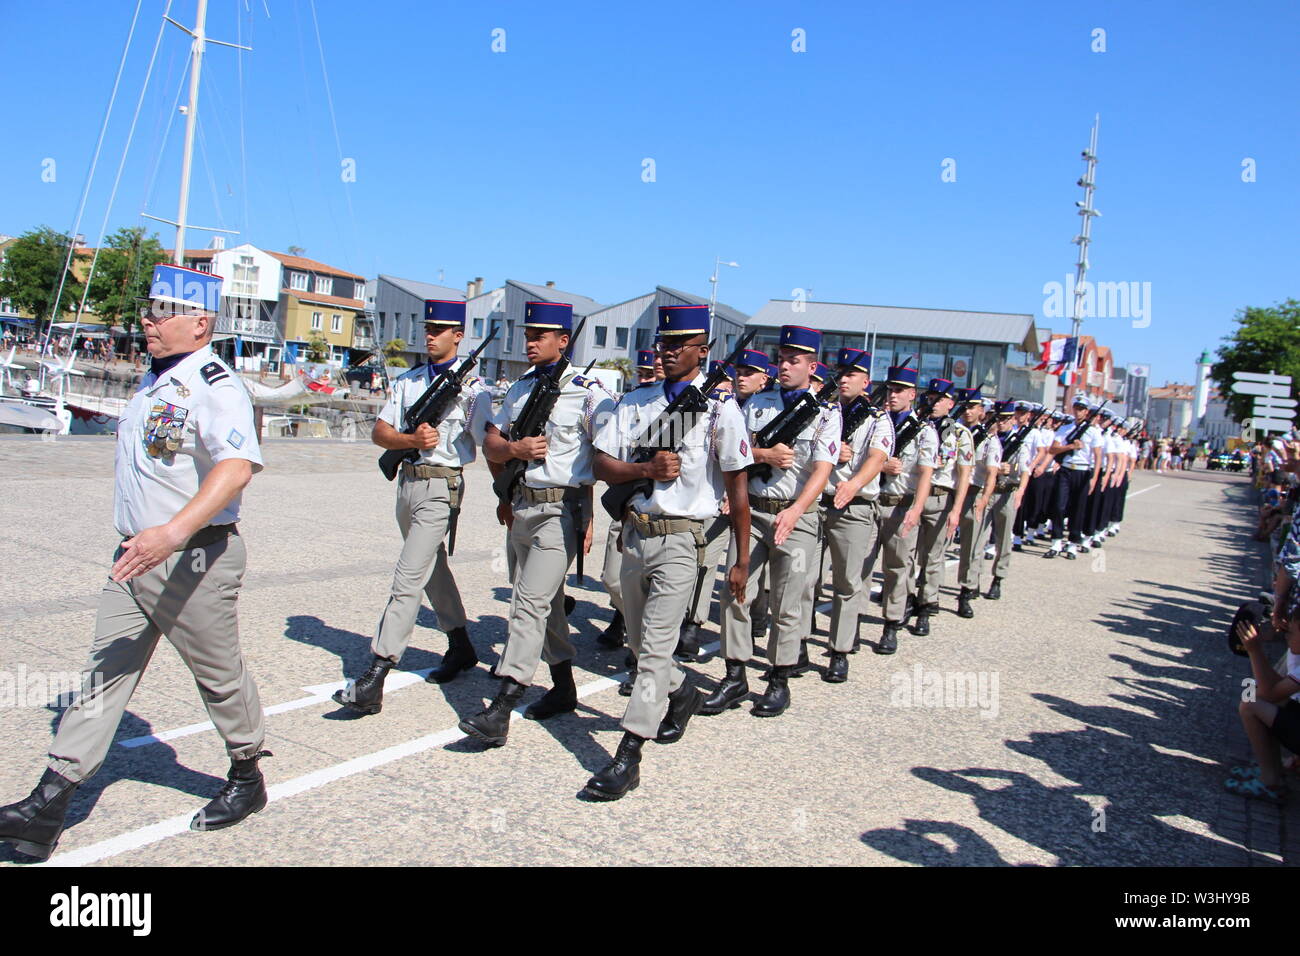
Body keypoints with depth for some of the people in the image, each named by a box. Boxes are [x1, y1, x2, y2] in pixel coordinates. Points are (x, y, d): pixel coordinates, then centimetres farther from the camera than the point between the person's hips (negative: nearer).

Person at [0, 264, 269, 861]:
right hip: (136, 557, 9)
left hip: (194, 560, -8)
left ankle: (247, 780, 28)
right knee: (103, 675, 7)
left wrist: (173, 532, -46)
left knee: (220, 675, 8)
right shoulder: (154, 382, 13)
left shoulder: (215, 387, -17)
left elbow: (237, 466, -35)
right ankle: (48, 809, 12)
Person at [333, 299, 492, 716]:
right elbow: (379, 432, 6)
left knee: (408, 580, -12)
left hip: (442, 486, -7)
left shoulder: (471, 386, -6)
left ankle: (373, 682, -13)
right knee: (433, 569, 19)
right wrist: (411, 439, -13)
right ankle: (460, 646, 37)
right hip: (407, 480, 7)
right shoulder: (408, 380, 12)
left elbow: (488, 444, -7)